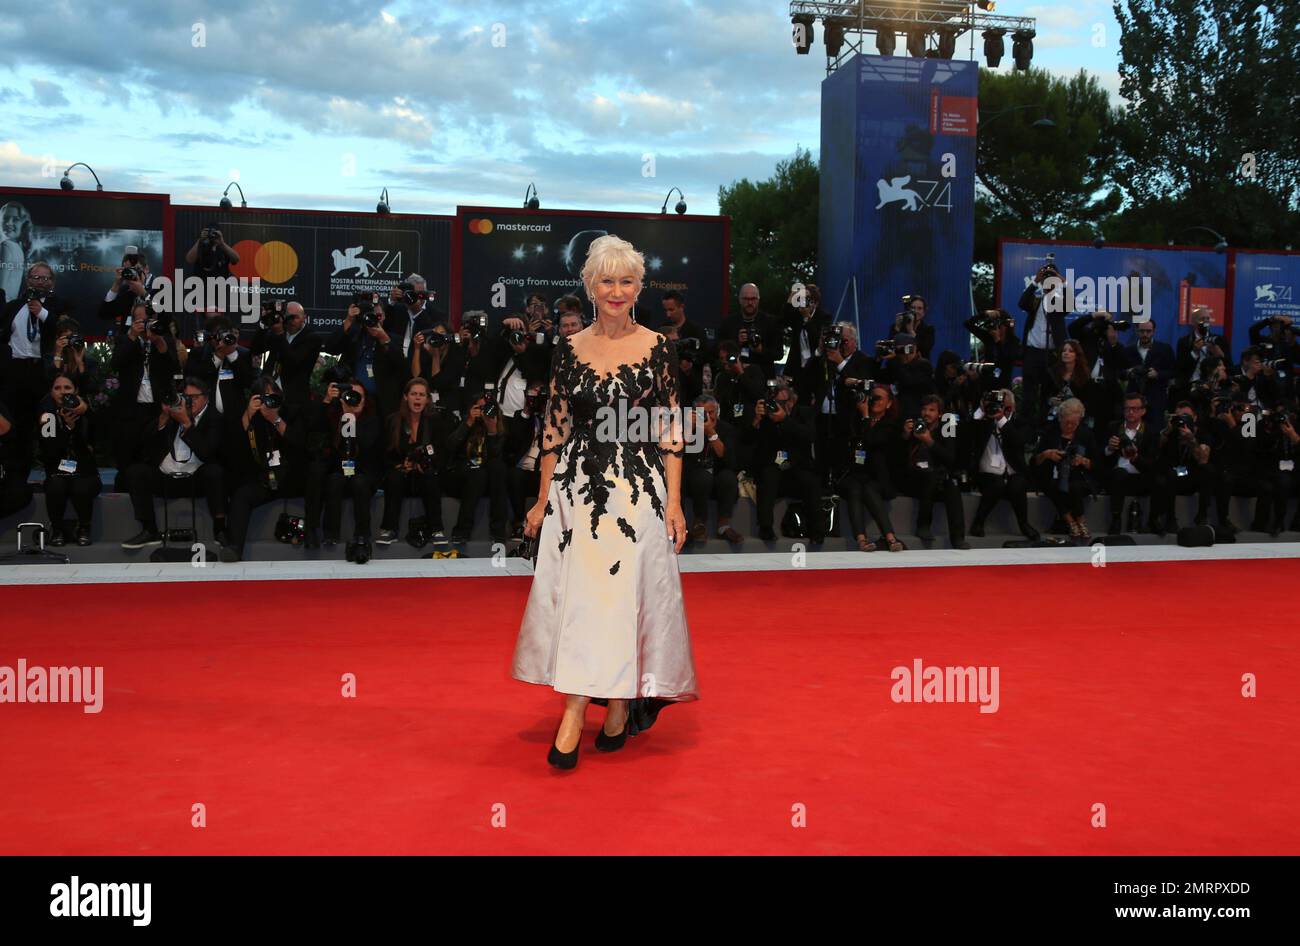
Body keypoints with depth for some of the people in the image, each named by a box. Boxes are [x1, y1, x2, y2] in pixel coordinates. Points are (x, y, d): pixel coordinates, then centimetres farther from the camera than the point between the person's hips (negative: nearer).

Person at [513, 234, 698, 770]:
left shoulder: (658, 348, 0)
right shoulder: (569, 350, 6)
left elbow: (671, 430, 0)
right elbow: (556, 429, 8)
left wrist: (673, 502, -5)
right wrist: (543, 500, 7)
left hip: (638, 489, -2)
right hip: (578, 488, 2)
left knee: (624, 591, -1)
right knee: (576, 592, 1)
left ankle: (622, 704, 14)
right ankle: (574, 714, 7)